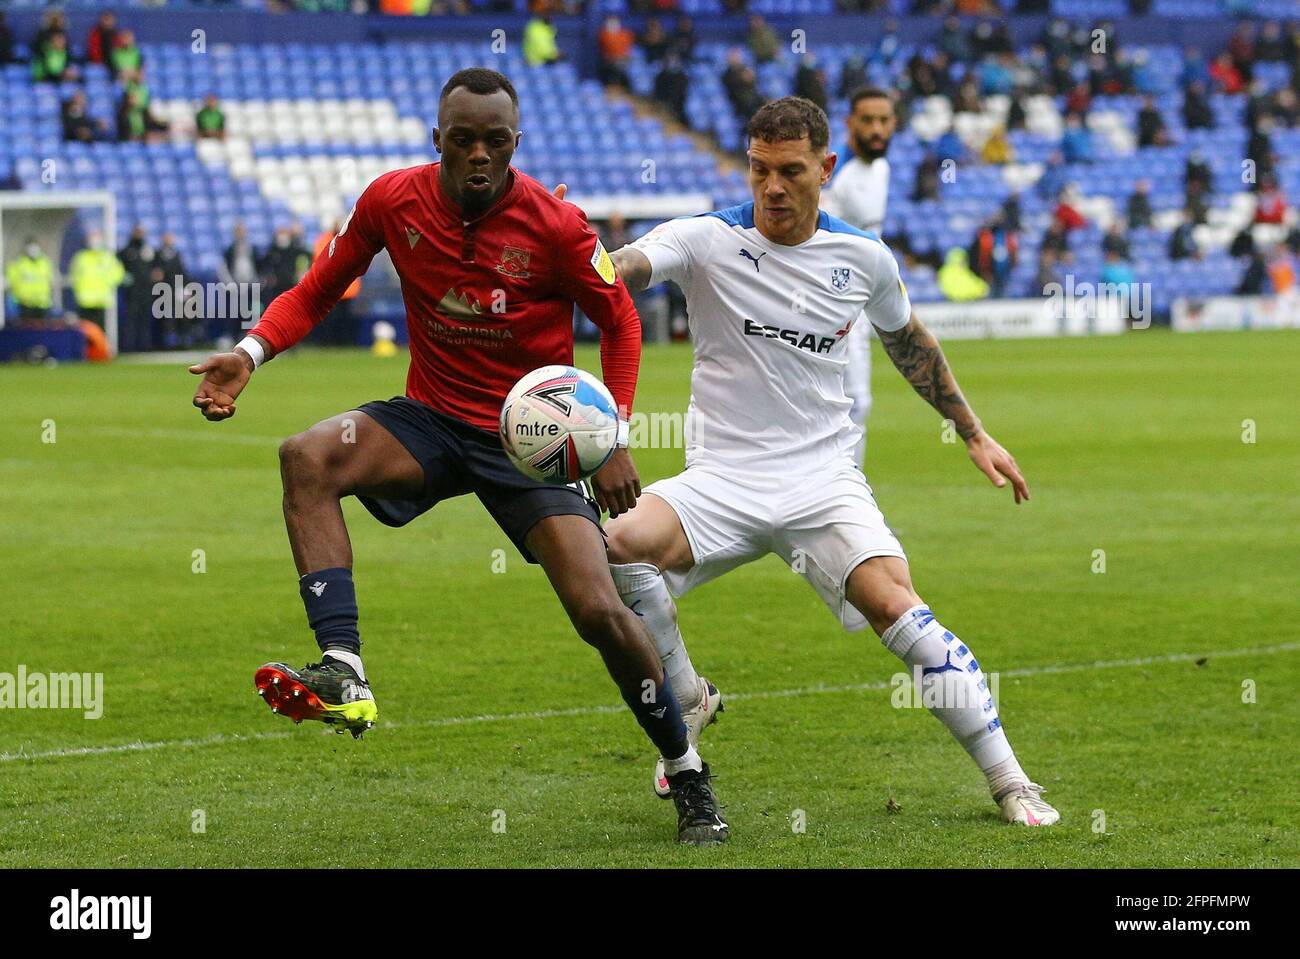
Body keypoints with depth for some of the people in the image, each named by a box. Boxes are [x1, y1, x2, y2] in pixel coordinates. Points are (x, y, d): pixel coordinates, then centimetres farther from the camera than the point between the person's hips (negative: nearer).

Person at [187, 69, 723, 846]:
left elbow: (619, 320, 0)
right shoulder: (393, 201, -8)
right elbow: (318, 292, 5)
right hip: (431, 422, 3)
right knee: (307, 456, -28)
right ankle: (343, 673, -35)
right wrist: (252, 353, -13)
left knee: (601, 612, -15)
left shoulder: (554, 225, -14)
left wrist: (614, 438, -8)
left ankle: (688, 777, 8)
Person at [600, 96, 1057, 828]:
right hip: (722, 482, 0)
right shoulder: (706, 240, -5)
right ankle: (688, 699, 1)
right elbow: (619, 270, -23)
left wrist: (976, 436, 24)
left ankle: (1010, 780, -11)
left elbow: (908, 341, 22)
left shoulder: (865, 259, 3)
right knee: (619, 547, -27)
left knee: (895, 605, -23)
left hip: (826, 482, 0)